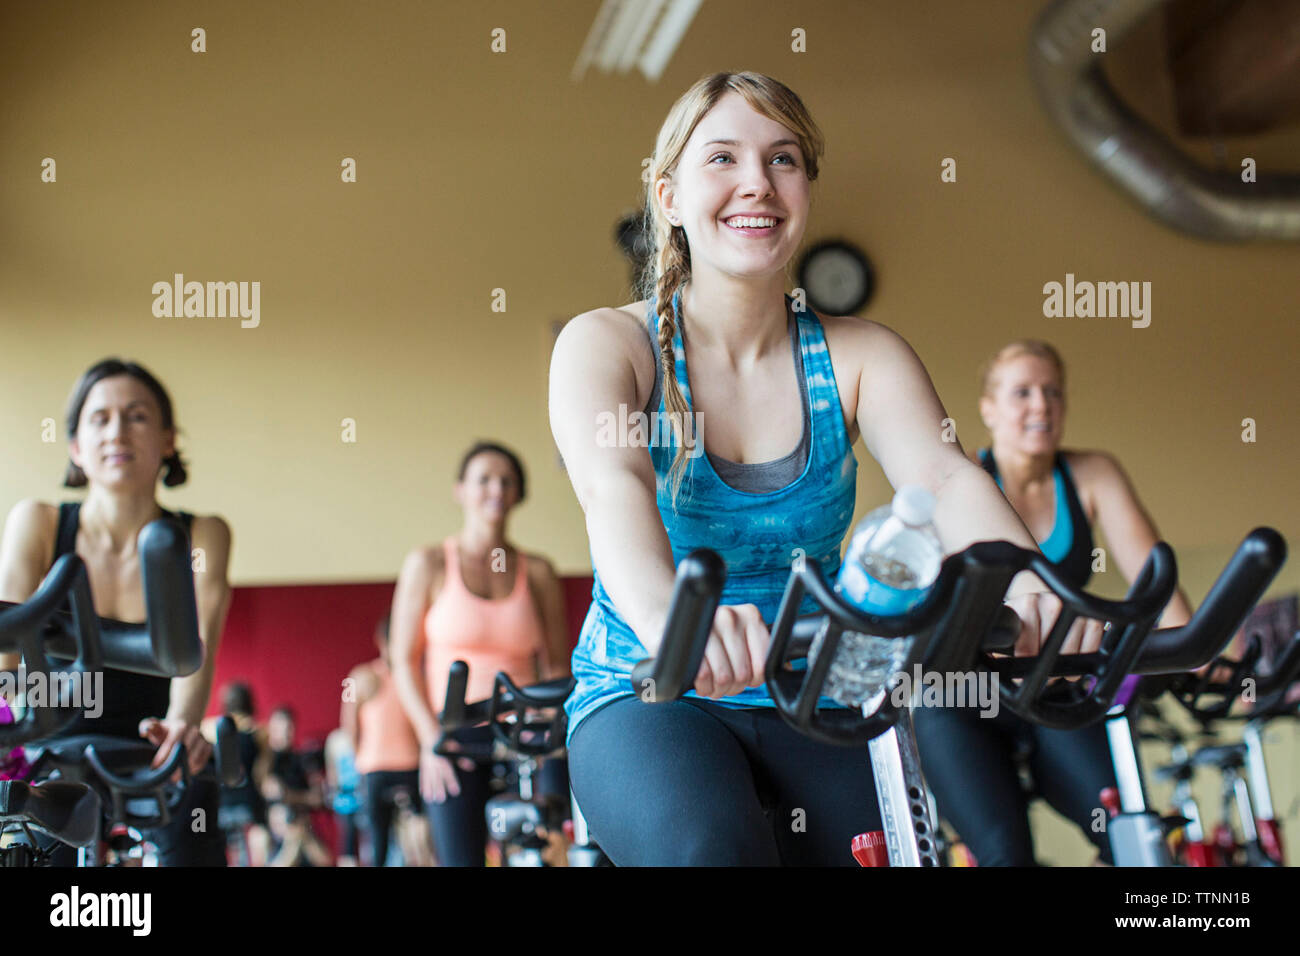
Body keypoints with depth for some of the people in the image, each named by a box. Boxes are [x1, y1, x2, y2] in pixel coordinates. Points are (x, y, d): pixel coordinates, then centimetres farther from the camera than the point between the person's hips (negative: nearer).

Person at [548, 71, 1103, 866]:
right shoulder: (606, 344, -6)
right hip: (645, 700, -3)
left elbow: (944, 476, -17)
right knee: (714, 846, -33)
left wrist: (1025, 579, -41)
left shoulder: (859, 356, 2)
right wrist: (666, 615, -50)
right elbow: (611, 483, -27)